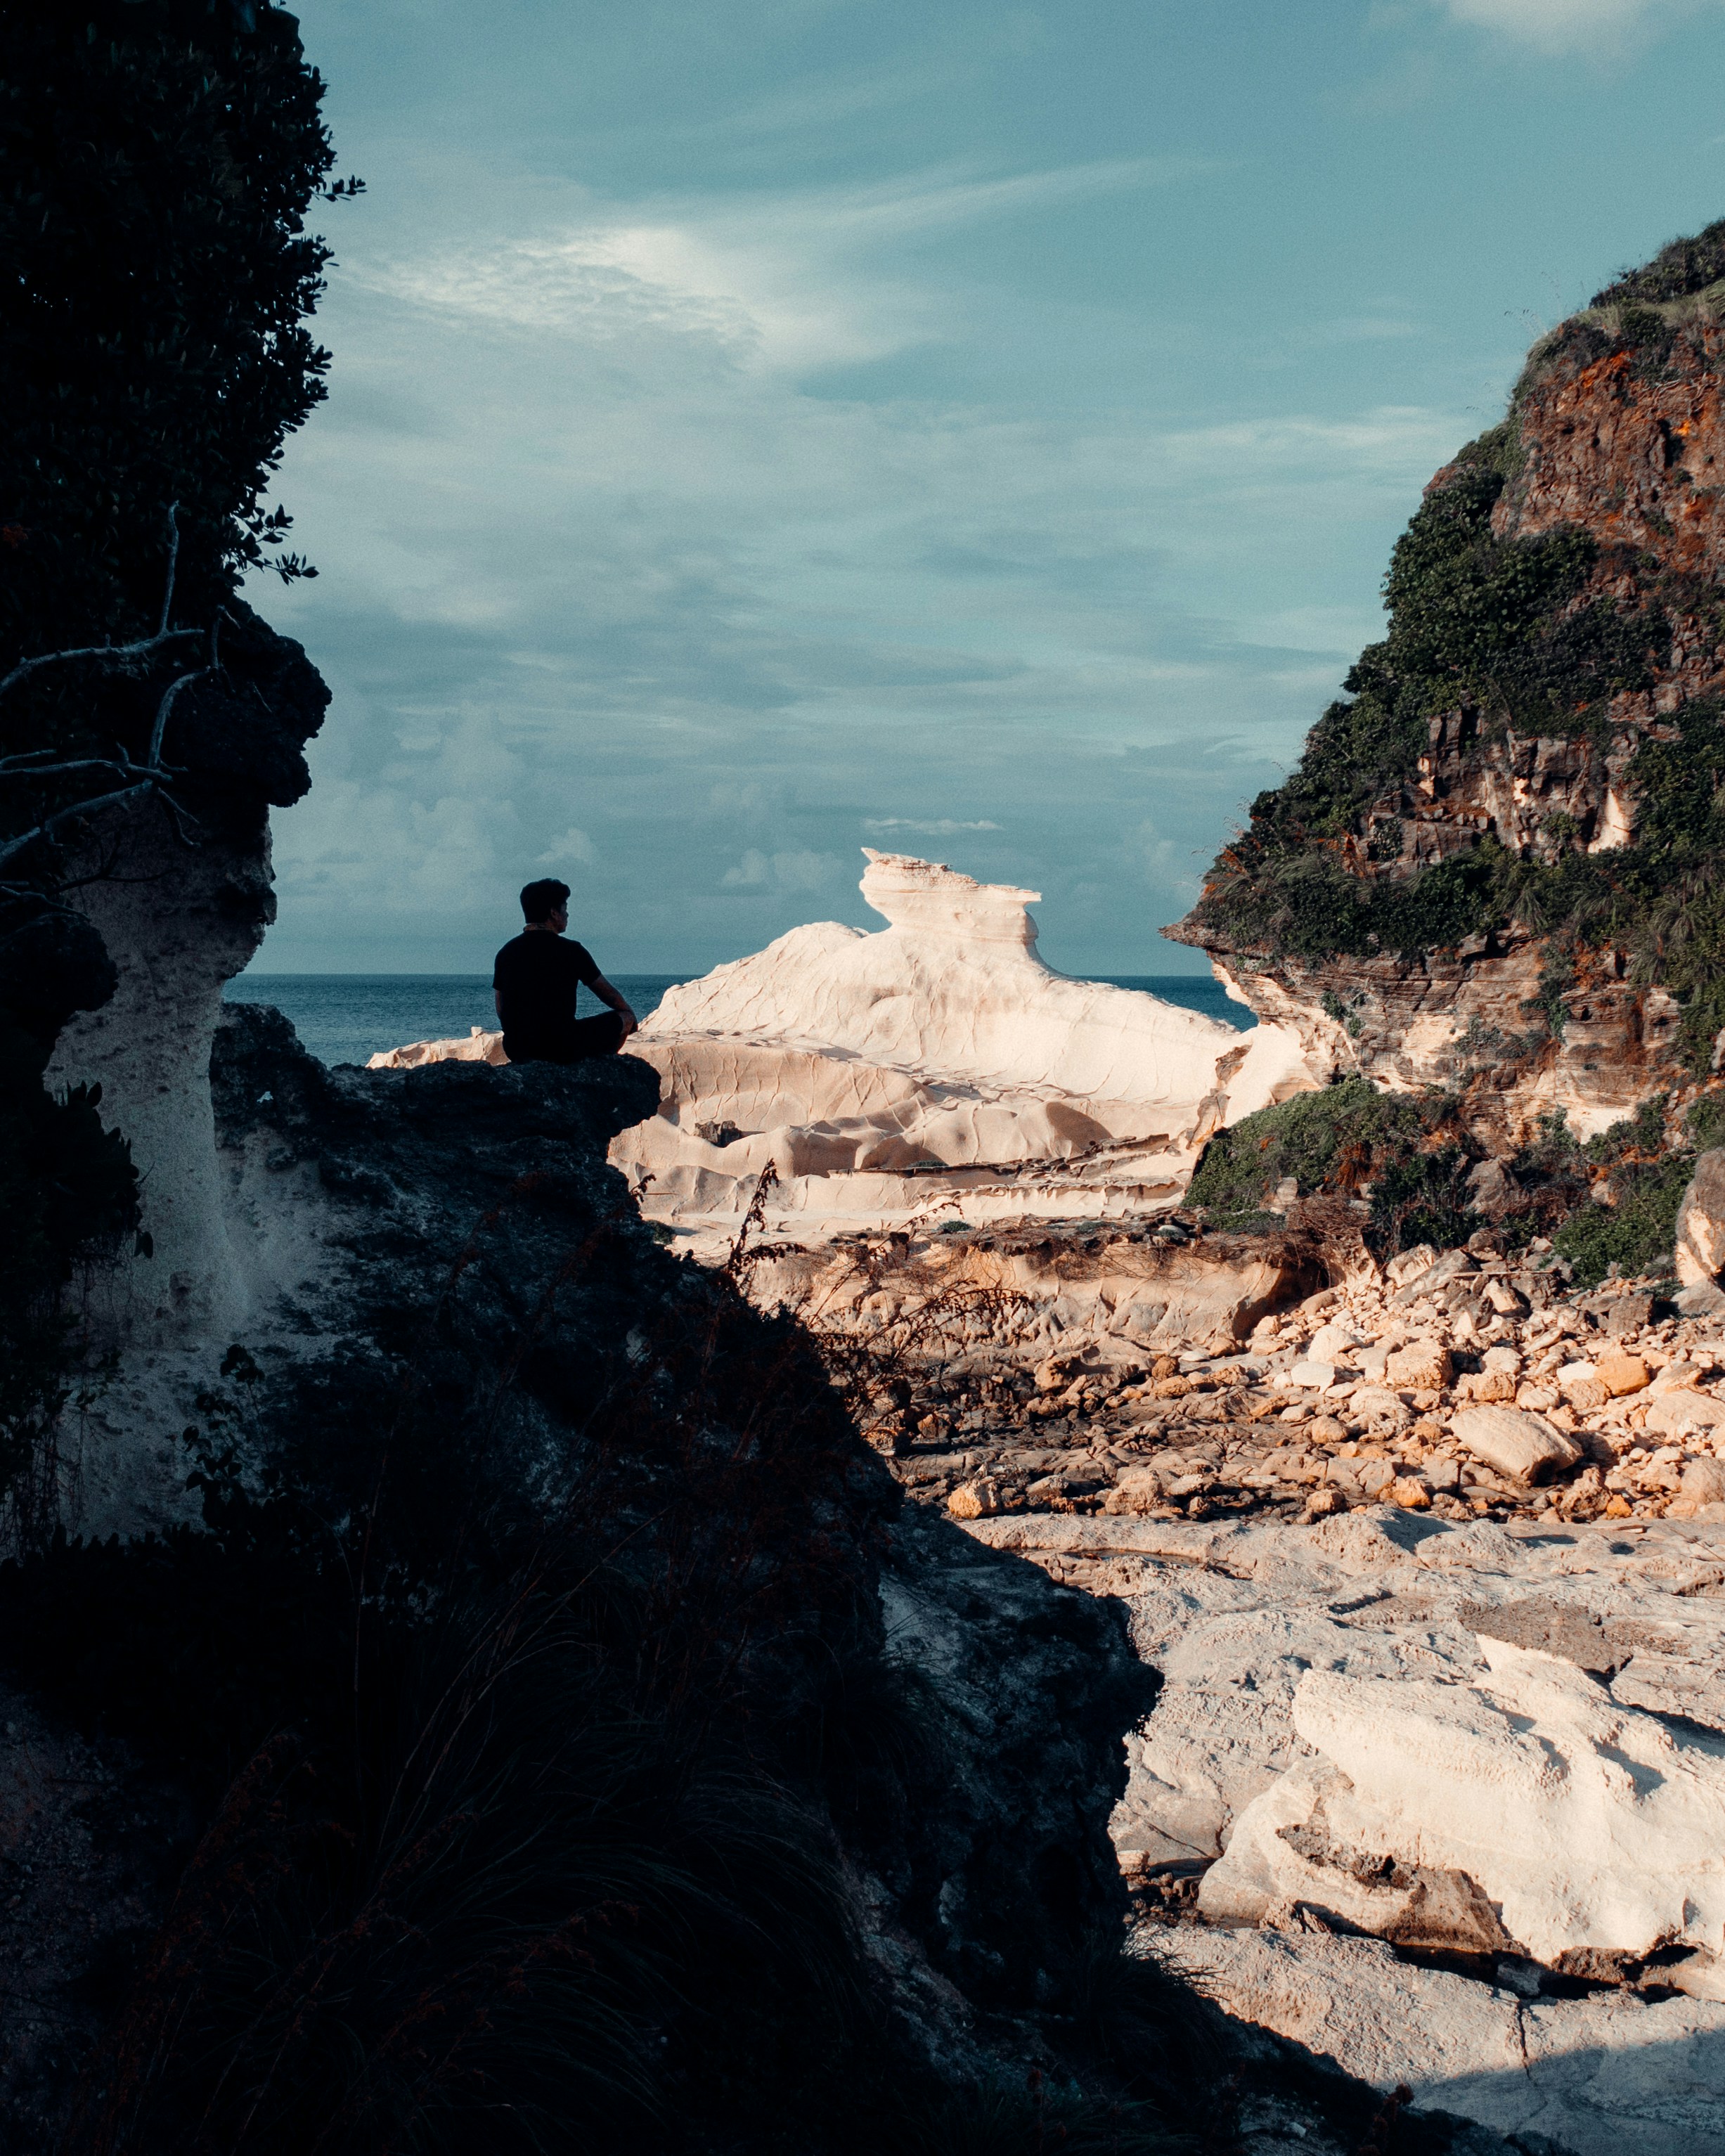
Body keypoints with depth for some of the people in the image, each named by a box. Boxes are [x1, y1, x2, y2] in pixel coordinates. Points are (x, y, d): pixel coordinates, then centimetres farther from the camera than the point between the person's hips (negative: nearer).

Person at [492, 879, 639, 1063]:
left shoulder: (506, 953, 4)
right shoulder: (571, 951, -8)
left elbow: (501, 1011, 11)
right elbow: (609, 994, 5)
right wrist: (630, 1015, 25)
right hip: (562, 1048, -6)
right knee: (625, 1018, 13)